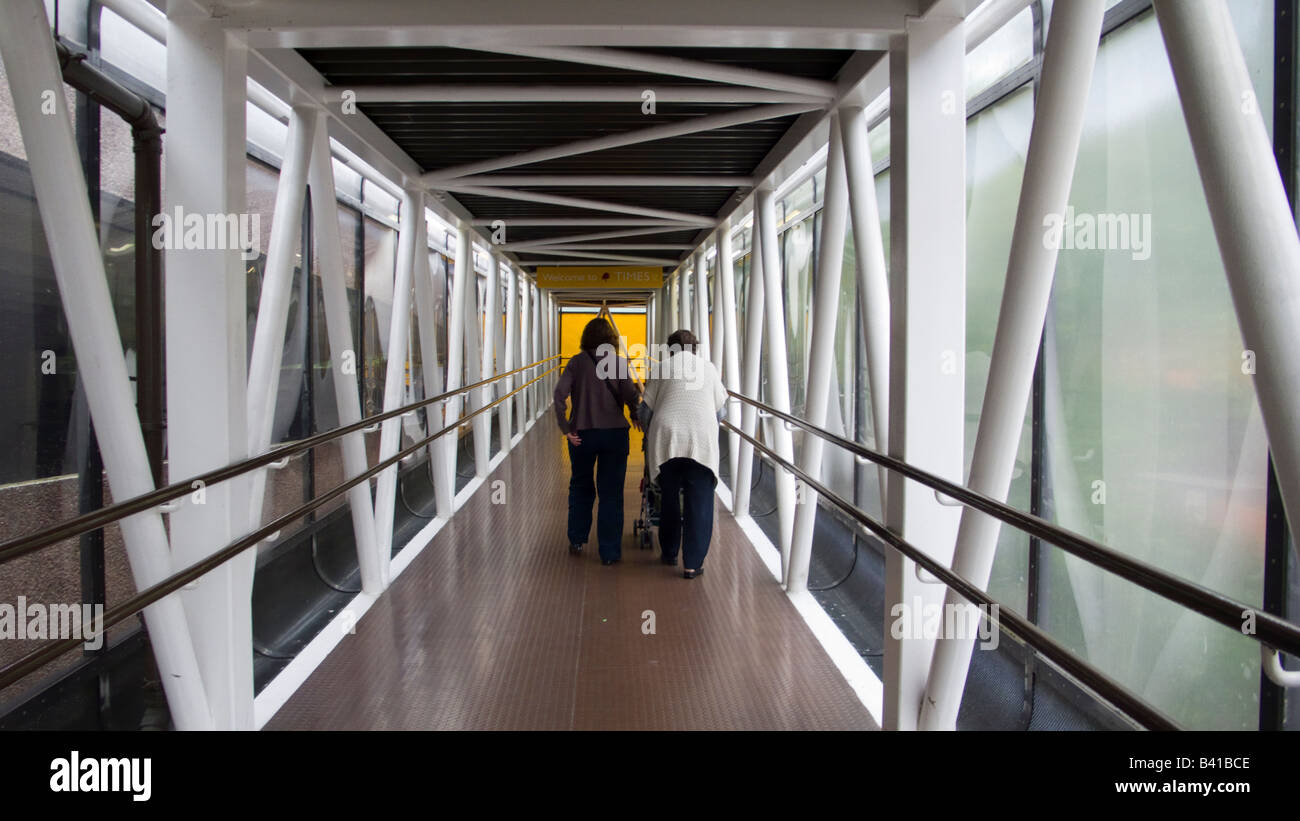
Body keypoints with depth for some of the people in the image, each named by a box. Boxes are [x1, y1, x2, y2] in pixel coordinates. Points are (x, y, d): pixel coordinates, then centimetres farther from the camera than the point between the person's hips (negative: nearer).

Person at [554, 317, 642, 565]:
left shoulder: (577, 362, 0)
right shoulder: (619, 363, -2)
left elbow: (560, 394, -10)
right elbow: (631, 396, -11)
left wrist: (565, 428, -6)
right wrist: (636, 417, 7)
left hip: (582, 434, 1)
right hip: (614, 433, -1)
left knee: (580, 487, 21)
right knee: (611, 493, 5)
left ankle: (577, 540, 27)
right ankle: (609, 552, 7)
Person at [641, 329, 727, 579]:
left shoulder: (663, 367, 12)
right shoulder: (708, 367, 17)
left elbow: (647, 406, 9)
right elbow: (719, 406, 22)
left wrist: (648, 433, 24)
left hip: (667, 436, 0)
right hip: (701, 438, 0)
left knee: (668, 498, 15)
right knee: (699, 503, 3)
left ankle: (669, 553, 27)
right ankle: (693, 564, 1)